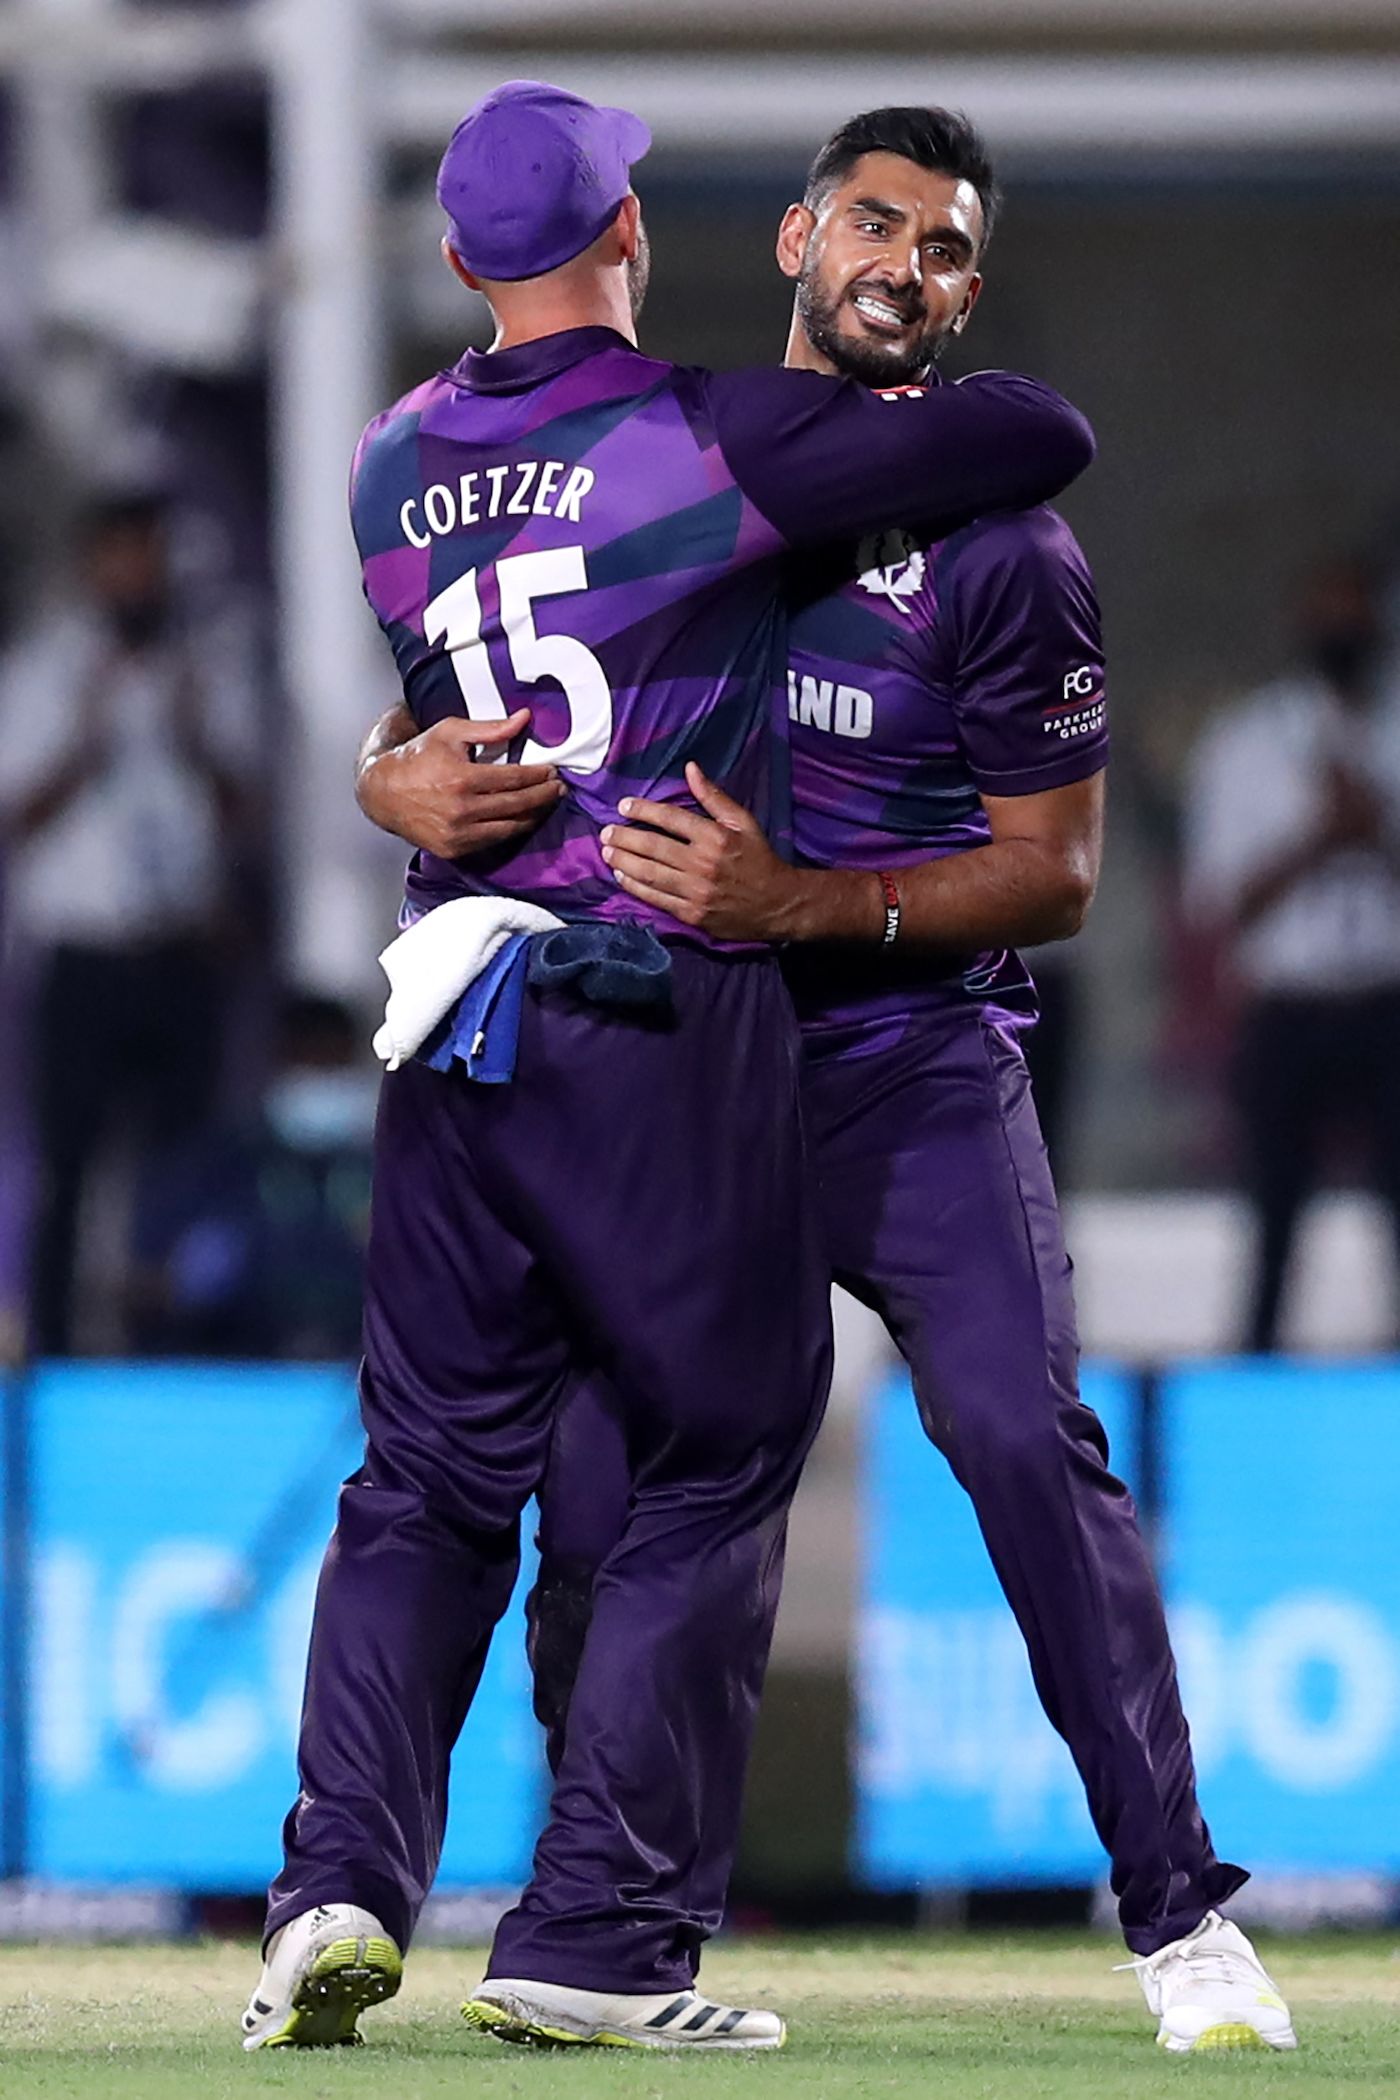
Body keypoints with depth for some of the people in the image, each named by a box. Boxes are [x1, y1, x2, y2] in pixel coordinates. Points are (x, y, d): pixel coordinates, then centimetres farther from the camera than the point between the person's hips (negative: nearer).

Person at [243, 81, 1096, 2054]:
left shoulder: (391, 470, 9)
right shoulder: (702, 437, -9)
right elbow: (1045, 437, -11)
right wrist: (921, 414, 13)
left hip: (449, 1024, 5)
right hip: (665, 1013, -5)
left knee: (432, 1476, 11)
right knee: (717, 1468, 5)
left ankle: (344, 1877, -6)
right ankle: (598, 1939, -2)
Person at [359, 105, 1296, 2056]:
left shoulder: (1000, 543, -5)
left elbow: (1055, 873, -7)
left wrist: (800, 905, -21)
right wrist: (395, 776, -11)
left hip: (918, 1068, -4)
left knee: (1028, 1443, -19)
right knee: (600, 1495, -1)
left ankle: (1178, 1910, -12)